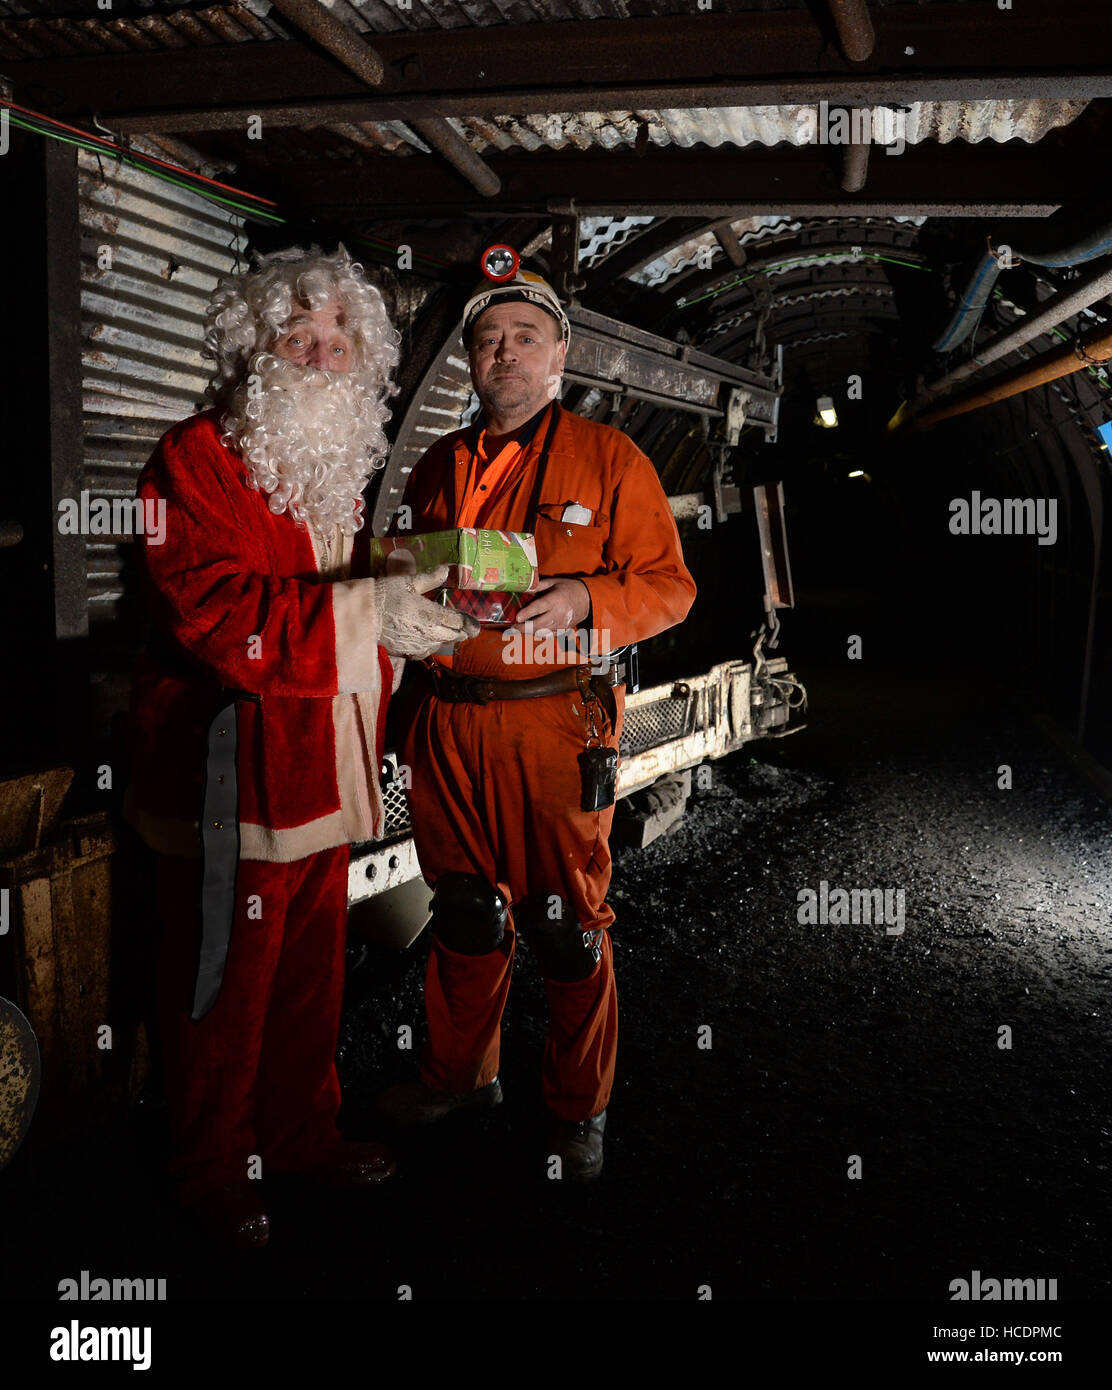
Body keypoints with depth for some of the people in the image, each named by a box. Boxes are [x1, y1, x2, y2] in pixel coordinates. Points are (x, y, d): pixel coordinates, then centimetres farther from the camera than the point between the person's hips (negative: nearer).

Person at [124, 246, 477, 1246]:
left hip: (325, 774, 8)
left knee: (313, 969, 18)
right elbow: (203, 604, -24)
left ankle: (303, 1135, 36)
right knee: (225, 983, 2)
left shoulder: (341, 468, 19)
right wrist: (364, 610, -30)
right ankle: (213, 1172, 21)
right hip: (233, 776, -8)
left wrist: (414, 604, 14)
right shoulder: (200, 458, -9)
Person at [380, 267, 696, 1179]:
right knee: (463, 911, 15)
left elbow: (669, 584, -1)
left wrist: (584, 601, -19)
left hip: (558, 722, -4)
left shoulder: (609, 458, 1)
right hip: (447, 720, 4)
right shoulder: (437, 468, 15)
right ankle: (462, 1073, 34)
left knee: (567, 923, 2)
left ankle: (579, 1111, 19)